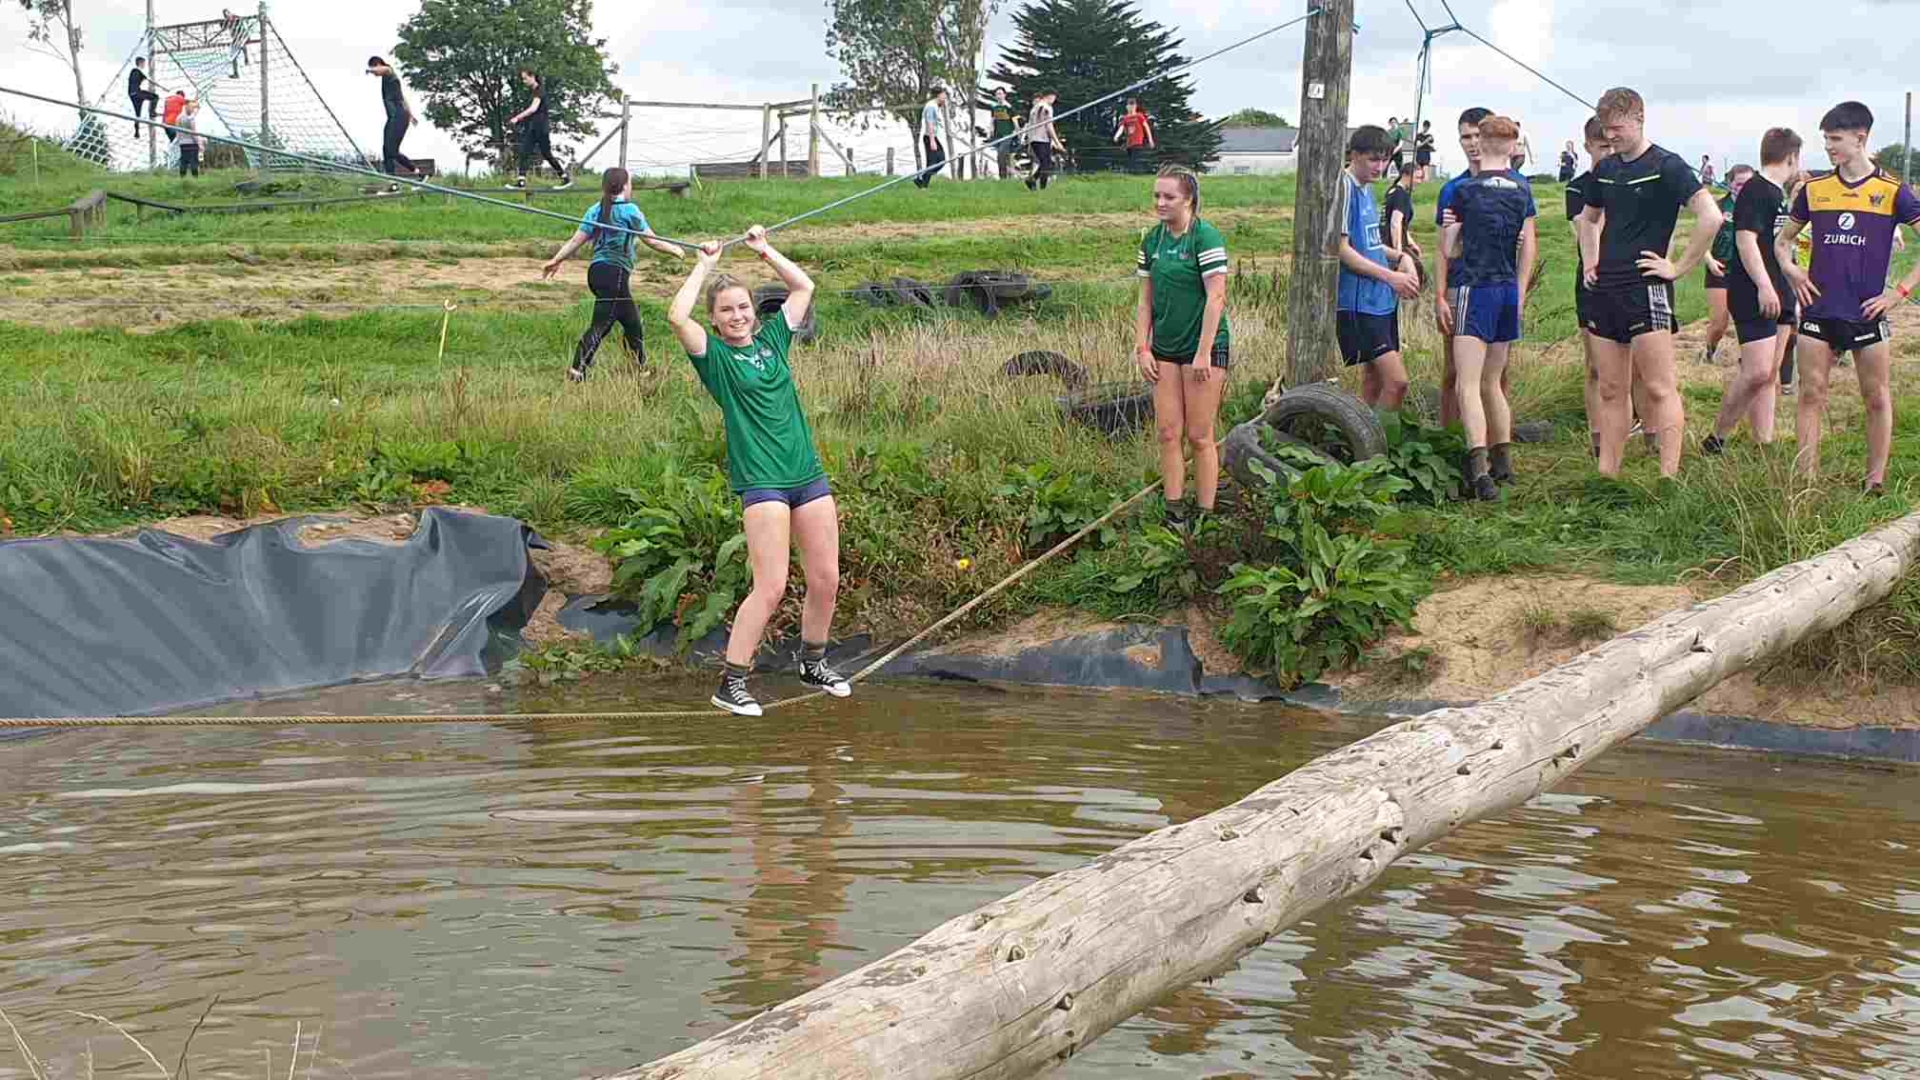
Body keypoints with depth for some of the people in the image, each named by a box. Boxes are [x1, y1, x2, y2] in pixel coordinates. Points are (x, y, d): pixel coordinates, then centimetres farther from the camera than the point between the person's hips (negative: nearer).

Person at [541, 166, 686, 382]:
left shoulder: (595, 210, 12)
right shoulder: (629, 210, -5)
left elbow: (576, 240, 6)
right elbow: (652, 241, -1)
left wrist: (556, 260, 12)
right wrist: (675, 251, 13)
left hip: (597, 270, 8)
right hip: (615, 274, -8)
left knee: (631, 321, 20)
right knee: (601, 324, -11)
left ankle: (641, 369, 29)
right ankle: (577, 371, -20)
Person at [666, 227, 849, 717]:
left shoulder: (772, 338, 13)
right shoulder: (713, 354, 0)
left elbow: (804, 287, 20)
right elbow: (677, 317, -17)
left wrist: (764, 250, 18)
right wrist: (704, 266, -6)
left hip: (809, 473, 6)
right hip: (761, 481, -6)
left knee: (826, 580, 8)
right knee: (771, 587, -12)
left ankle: (812, 662, 29)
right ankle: (731, 682, -3)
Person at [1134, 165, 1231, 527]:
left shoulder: (1205, 237, -13)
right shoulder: (1153, 240, 7)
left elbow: (1215, 297, -16)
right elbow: (1146, 299, 12)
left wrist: (1204, 353, -18)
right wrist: (1142, 348, 5)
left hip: (1204, 347, -6)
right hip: (1165, 348, 6)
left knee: (1200, 436, -1)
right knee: (1168, 433, 5)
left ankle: (1206, 516, 7)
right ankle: (1174, 514, 11)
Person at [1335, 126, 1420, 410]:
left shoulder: (1367, 188, 14)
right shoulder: (1345, 187, -13)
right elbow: (1341, 249, -17)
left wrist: (1400, 256, 6)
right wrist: (1390, 276, -18)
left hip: (1382, 300, 9)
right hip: (1358, 303, -9)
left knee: (1374, 381, 11)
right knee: (1397, 381, -14)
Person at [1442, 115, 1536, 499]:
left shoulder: (1465, 190, -5)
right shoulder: (1521, 187, 7)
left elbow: (1448, 249, 0)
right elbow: (1528, 247, 8)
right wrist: (1520, 295, 15)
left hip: (1477, 288, -5)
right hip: (1509, 290, 5)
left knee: (1469, 384, -10)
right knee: (1492, 382, 18)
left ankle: (1479, 469, -26)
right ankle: (1503, 462, 22)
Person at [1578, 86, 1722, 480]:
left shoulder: (1667, 166, -8)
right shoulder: (1605, 170, 14)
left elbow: (1711, 217, -18)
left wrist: (1680, 267, -14)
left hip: (1646, 289, -7)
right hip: (1604, 291, 7)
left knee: (1660, 389, -7)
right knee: (1611, 391, 10)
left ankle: (1669, 478, -8)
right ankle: (1606, 476, 14)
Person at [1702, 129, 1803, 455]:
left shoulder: (1779, 193, 17)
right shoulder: (1755, 190, -11)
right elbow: (1745, 238, -20)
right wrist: (1764, 285, -25)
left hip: (1778, 296, 10)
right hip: (1753, 296, -10)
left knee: (1770, 375, 9)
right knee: (1757, 372, -15)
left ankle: (1764, 443, 13)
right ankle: (1716, 439, -3)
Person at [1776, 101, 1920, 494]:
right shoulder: (1814, 189, 6)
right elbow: (1782, 239, 19)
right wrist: (1789, 269, 0)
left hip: (1867, 313, -3)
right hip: (1818, 311, 3)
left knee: (1877, 399, 5)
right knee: (1811, 395, 2)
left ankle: (1875, 484, 14)